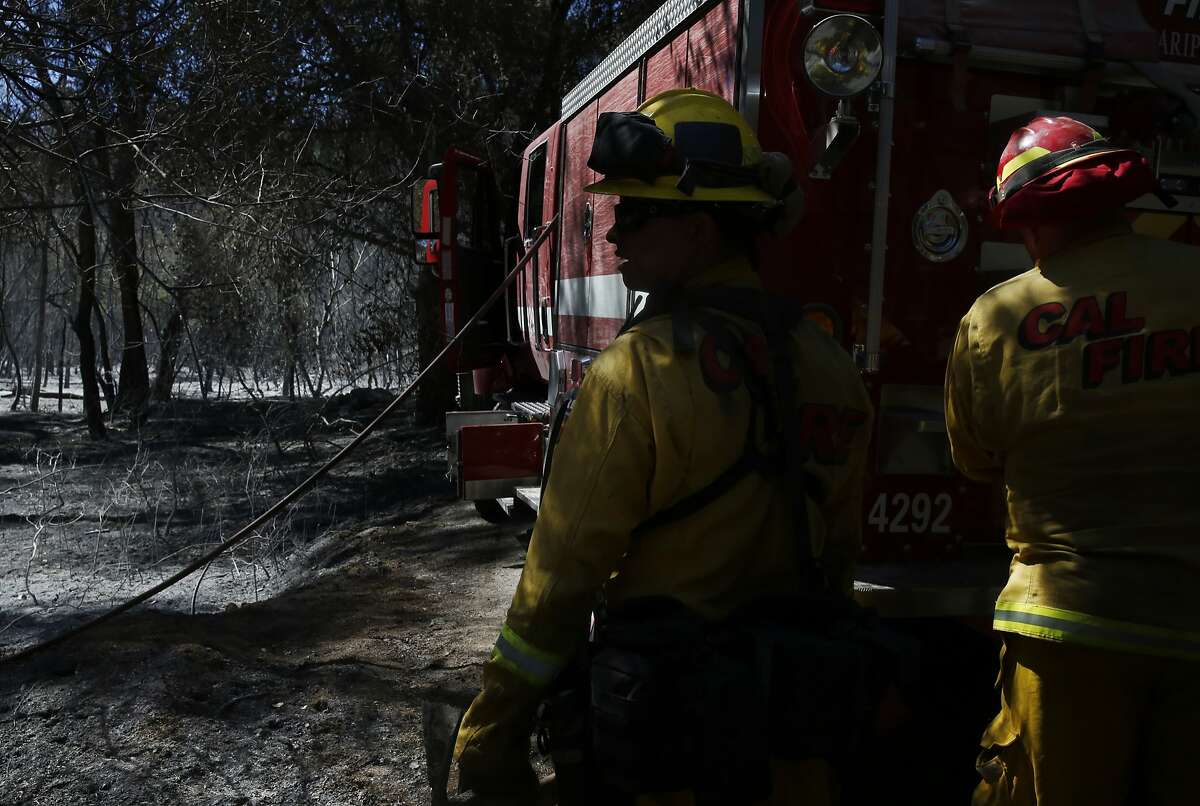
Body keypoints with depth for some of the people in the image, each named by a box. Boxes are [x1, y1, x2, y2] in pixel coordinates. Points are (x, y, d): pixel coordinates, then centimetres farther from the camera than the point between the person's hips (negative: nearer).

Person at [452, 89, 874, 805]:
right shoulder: (830, 367, -2)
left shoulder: (639, 372, -21)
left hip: (661, 748, -5)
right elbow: (839, 558, 7)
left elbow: (559, 579, -19)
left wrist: (490, 741, -9)